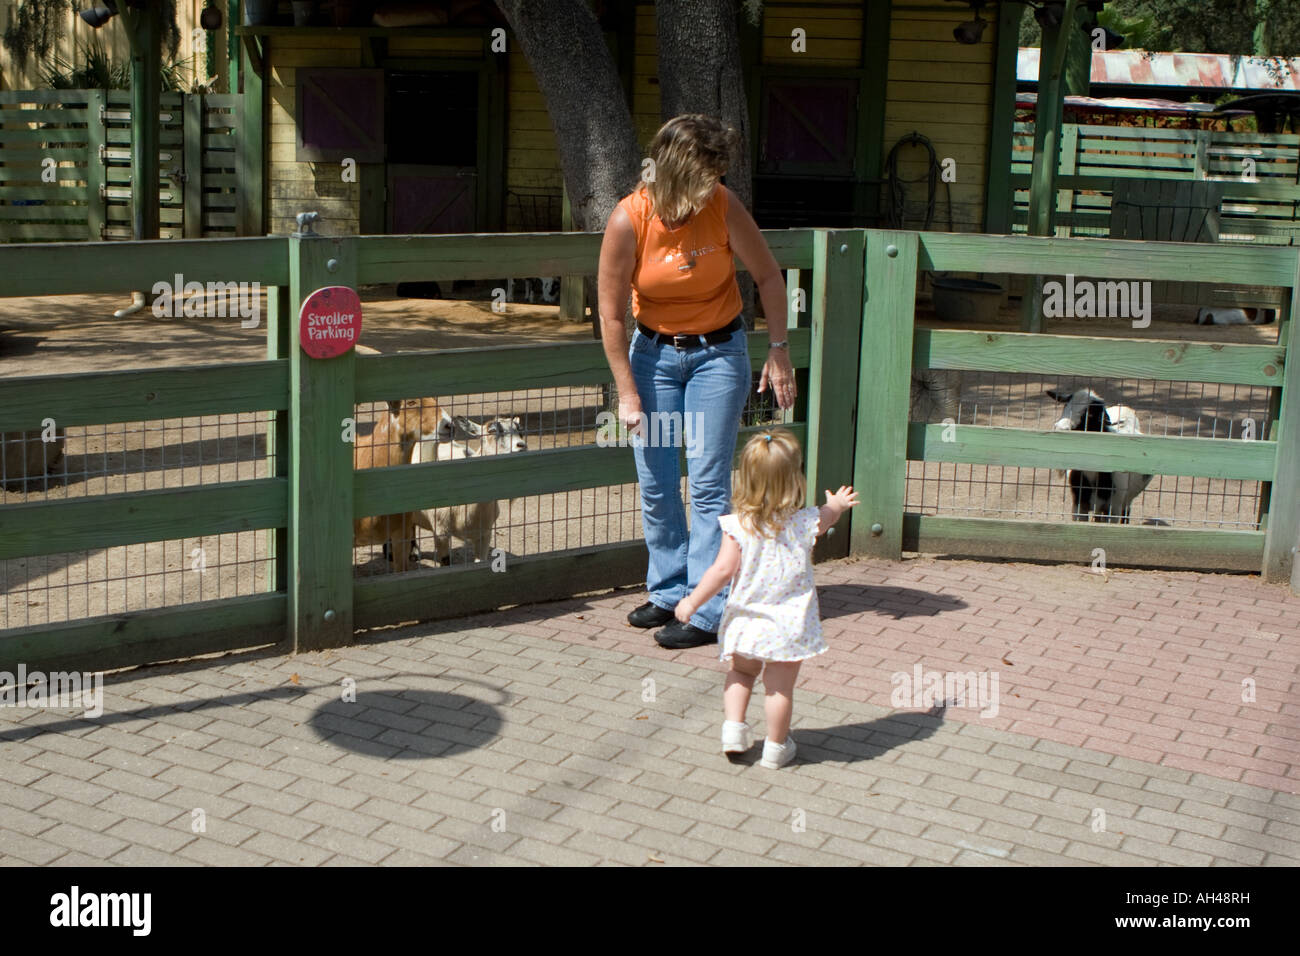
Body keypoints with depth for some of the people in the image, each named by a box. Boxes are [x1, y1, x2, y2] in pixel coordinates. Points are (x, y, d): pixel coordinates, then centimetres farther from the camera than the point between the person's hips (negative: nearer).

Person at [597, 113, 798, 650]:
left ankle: (707, 614, 0)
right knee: (655, 484, 5)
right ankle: (669, 592, 23)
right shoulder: (628, 221, -17)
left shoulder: (723, 207, -15)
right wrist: (627, 394, -11)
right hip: (654, 351, 2)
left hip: (718, 351, -1)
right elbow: (610, 316, -11)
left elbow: (768, 276, -1)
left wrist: (779, 352, -2)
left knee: (708, 483, -5)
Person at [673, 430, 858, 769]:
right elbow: (827, 515, 16)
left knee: (740, 674, 25)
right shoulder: (805, 523, -8)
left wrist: (692, 601, -4)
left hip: (747, 620, 1)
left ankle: (733, 727, 15)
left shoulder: (738, 525, -14)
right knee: (780, 686, 10)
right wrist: (838, 503, 40)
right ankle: (775, 747, 20)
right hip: (788, 623, 0)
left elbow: (723, 570, -15)